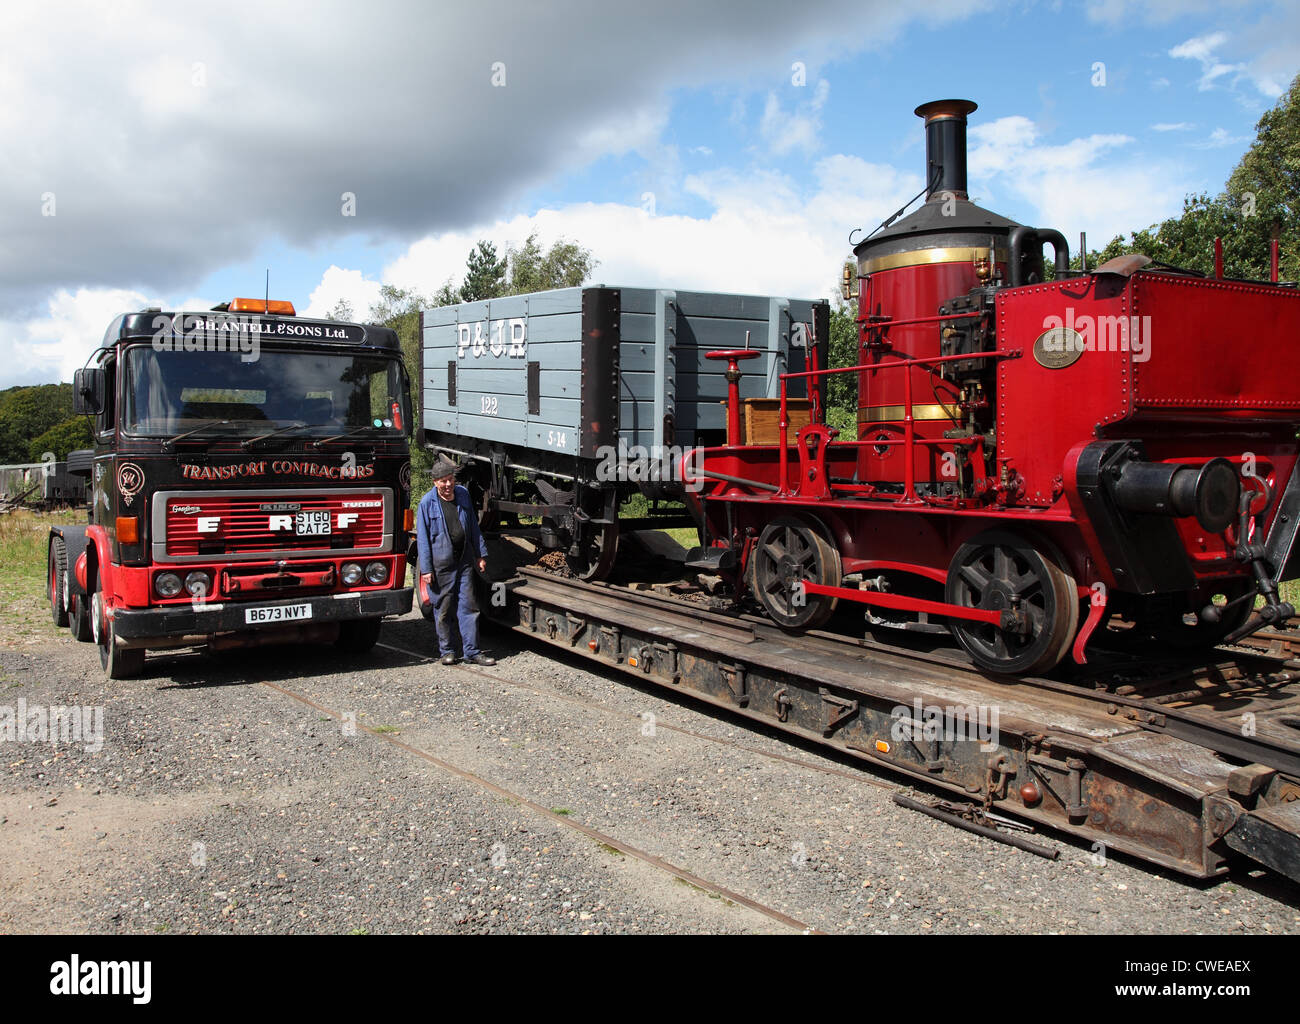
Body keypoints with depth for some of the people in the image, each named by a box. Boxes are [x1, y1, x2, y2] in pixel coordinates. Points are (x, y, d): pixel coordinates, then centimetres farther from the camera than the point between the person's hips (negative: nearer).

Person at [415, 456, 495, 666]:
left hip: (464, 562, 3)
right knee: (443, 609, 6)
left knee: (468, 606, 2)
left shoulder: (463, 495, 7)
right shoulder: (427, 503, -5)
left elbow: (473, 527, 15)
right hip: (441, 565, -3)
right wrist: (425, 569, -8)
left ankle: (472, 652, 6)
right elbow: (422, 538, -5)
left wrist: (480, 554, 14)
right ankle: (447, 650, 19)